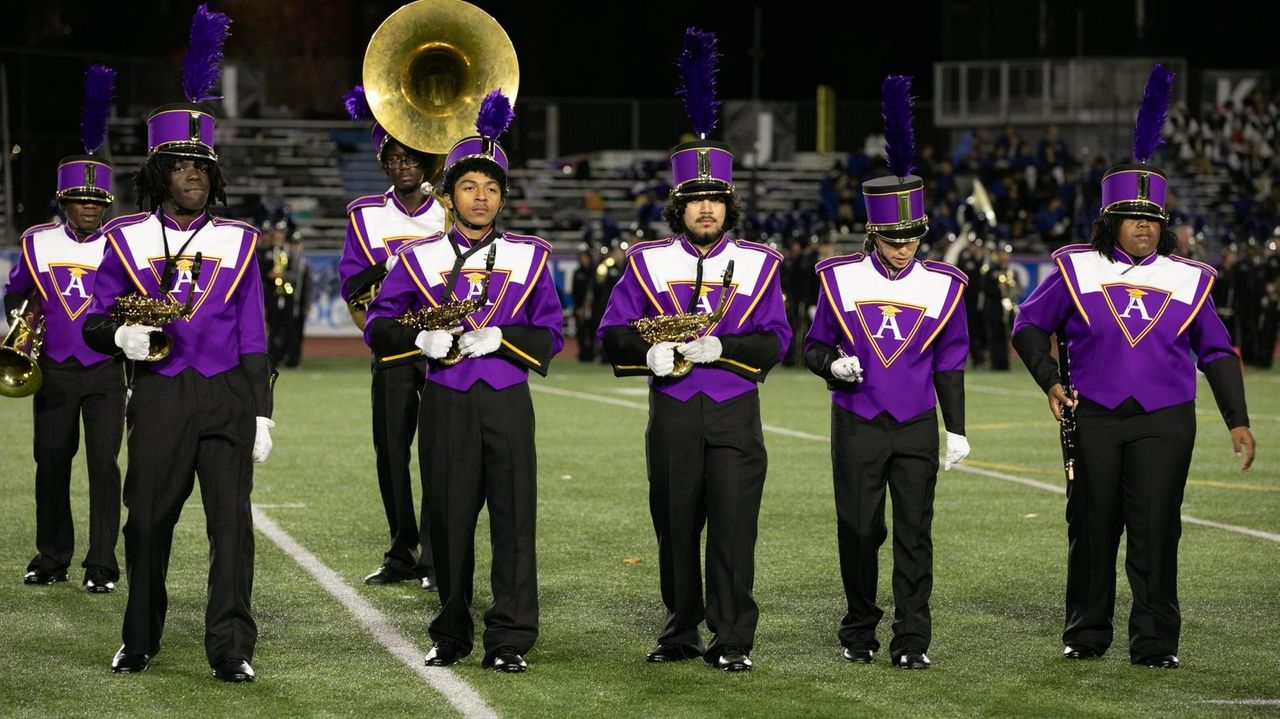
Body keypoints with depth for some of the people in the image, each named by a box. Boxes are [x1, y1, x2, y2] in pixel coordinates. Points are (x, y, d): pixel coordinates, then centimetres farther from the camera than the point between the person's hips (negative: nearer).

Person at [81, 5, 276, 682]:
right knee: (147, 523, 6)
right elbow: (95, 321, 8)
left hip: (227, 397, 0)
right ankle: (139, 642, 22)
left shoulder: (237, 240, 8)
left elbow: (253, 335, 8)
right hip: (158, 396, 0)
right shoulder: (126, 238, 5)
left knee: (232, 521, -8)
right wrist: (119, 335, -16)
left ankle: (231, 647, -7)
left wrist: (261, 413, 3)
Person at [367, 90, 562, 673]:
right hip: (446, 404, 0)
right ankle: (451, 637, 16)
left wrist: (499, 338, -13)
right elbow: (378, 325, 6)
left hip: (507, 404, 0)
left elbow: (550, 334, 4)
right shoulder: (420, 258, 5)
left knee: (514, 520, -4)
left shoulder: (530, 256, 6)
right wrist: (421, 339, -13)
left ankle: (510, 641, 1)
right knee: (449, 521, 4)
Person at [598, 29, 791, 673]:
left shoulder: (759, 264, 3)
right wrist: (649, 352, -19)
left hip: (735, 414, -1)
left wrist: (718, 347, -19)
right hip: (672, 415, 1)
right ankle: (680, 631, 20)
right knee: (675, 524, 7)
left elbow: (775, 340, -4)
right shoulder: (647, 262, 5)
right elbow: (612, 333, 1)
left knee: (733, 524, -5)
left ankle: (733, 639, 1)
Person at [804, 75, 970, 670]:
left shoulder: (942, 285, 1)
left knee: (914, 533, -1)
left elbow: (950, 362, 7)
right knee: (858, 531, 5)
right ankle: (859, 631, 20)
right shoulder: (840, 278, -2)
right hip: (857, 425, 0)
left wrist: (957, 429, 6)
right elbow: (814, 345, 7)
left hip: (917, 427, 0)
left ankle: (912, 639, 5)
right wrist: (833, 365, -16)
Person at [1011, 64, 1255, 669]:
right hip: (1093, 420, 0)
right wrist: (1051, 381, -2)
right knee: (1091, 529, 6)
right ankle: (1086, 635, 19)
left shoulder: (1189, 279, 6)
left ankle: (1155, 643, 6)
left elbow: (1217, 354, 11)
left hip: (1165, 423, 0)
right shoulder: (1076, 269, 2)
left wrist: (1238, 421, 6)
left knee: (1156, 532, -2)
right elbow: (1029, 326, 11)